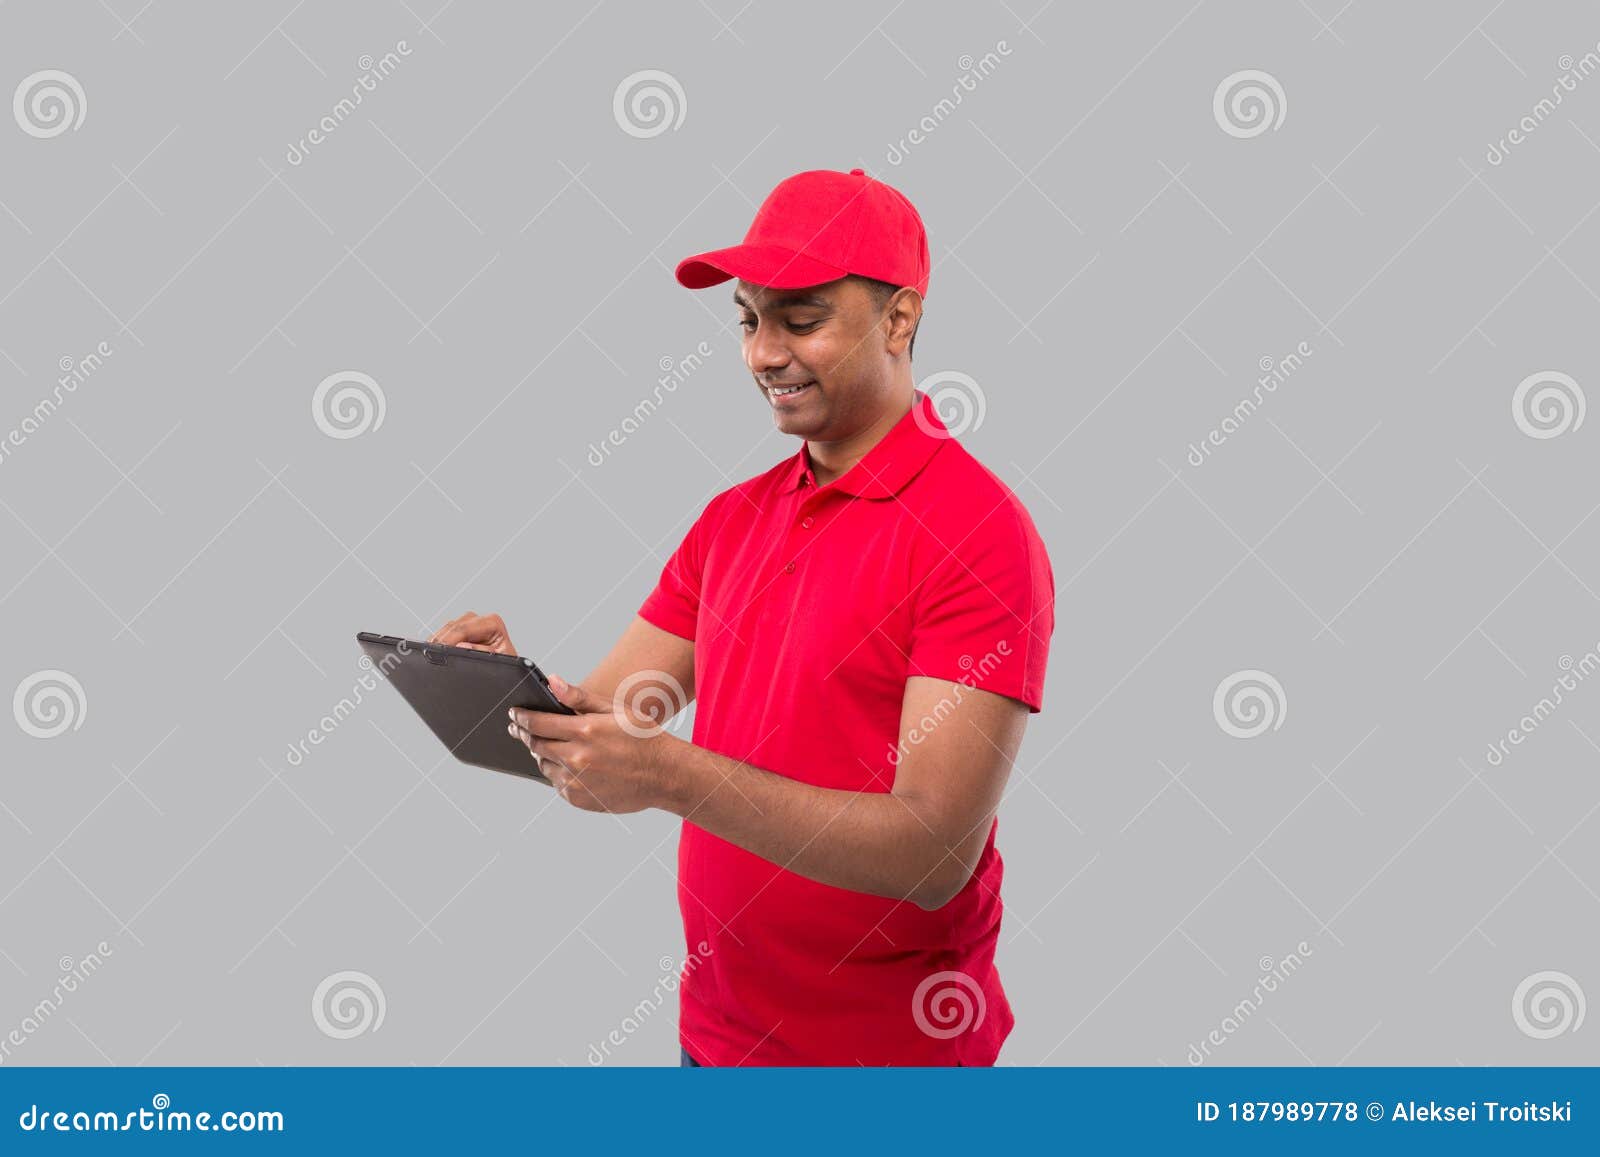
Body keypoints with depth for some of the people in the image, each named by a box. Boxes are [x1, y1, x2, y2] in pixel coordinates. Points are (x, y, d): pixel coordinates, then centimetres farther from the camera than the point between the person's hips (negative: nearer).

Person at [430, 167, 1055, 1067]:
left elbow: (933, 854, -24)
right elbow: (602, 725, 4)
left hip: (883, 1044, -5)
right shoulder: (732, 519, 5)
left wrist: (671, 775, -32)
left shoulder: (980, 532, -17)